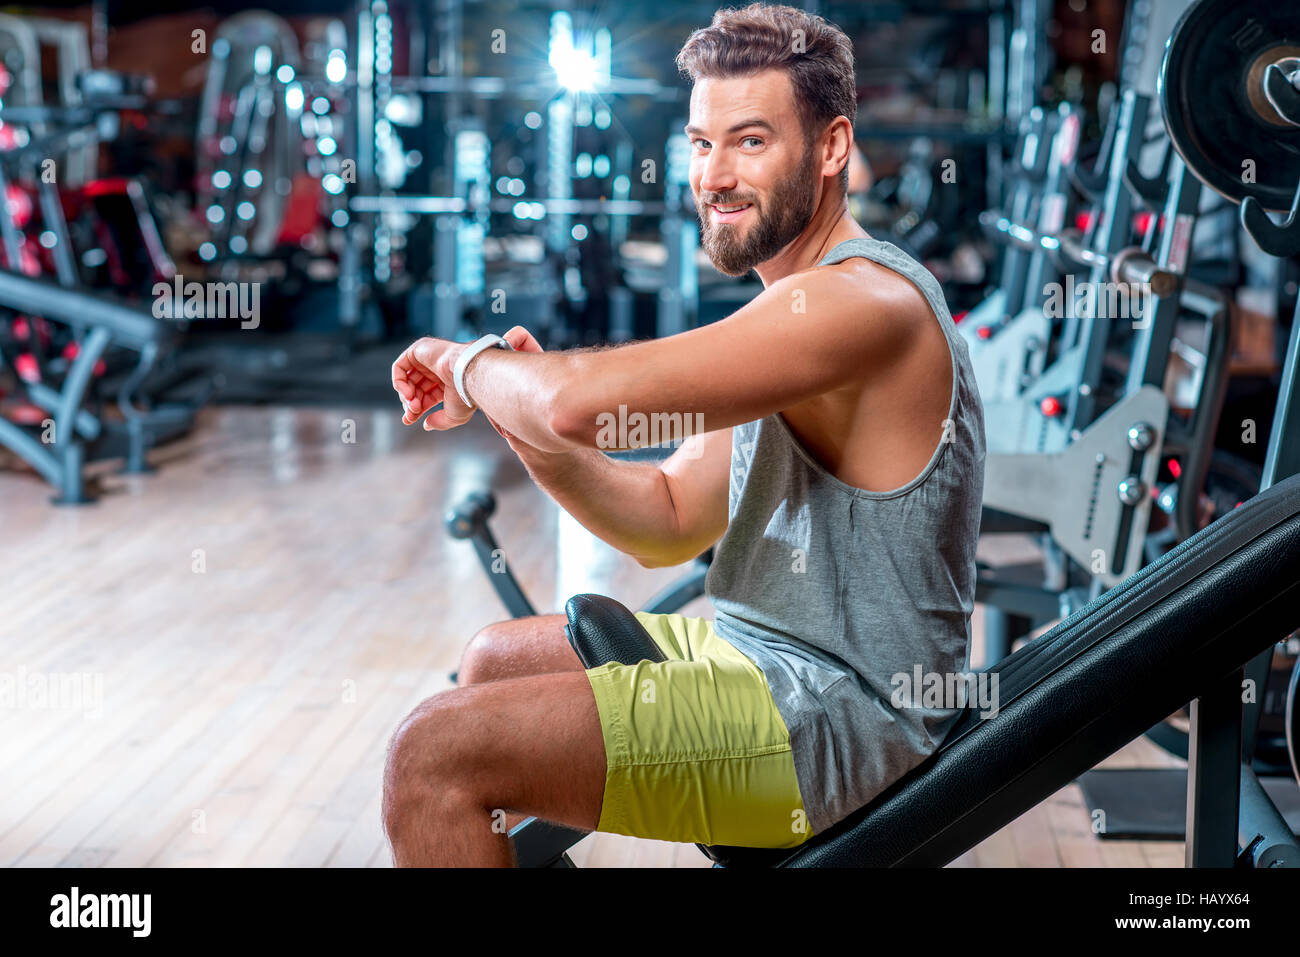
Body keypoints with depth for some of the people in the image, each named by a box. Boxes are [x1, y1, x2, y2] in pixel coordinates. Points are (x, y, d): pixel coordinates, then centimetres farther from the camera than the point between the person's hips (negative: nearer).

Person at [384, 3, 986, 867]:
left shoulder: (864, 301, -21)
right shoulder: (792, 312, 12)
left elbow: (582, 399, -31)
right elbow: (668, 523, 13)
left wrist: (474, 368, -8)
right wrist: (518, 421, -2)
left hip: (837, 717, -10)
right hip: (752, 645, 10)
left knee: (438, 752, -18)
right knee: (496, 660, 26)